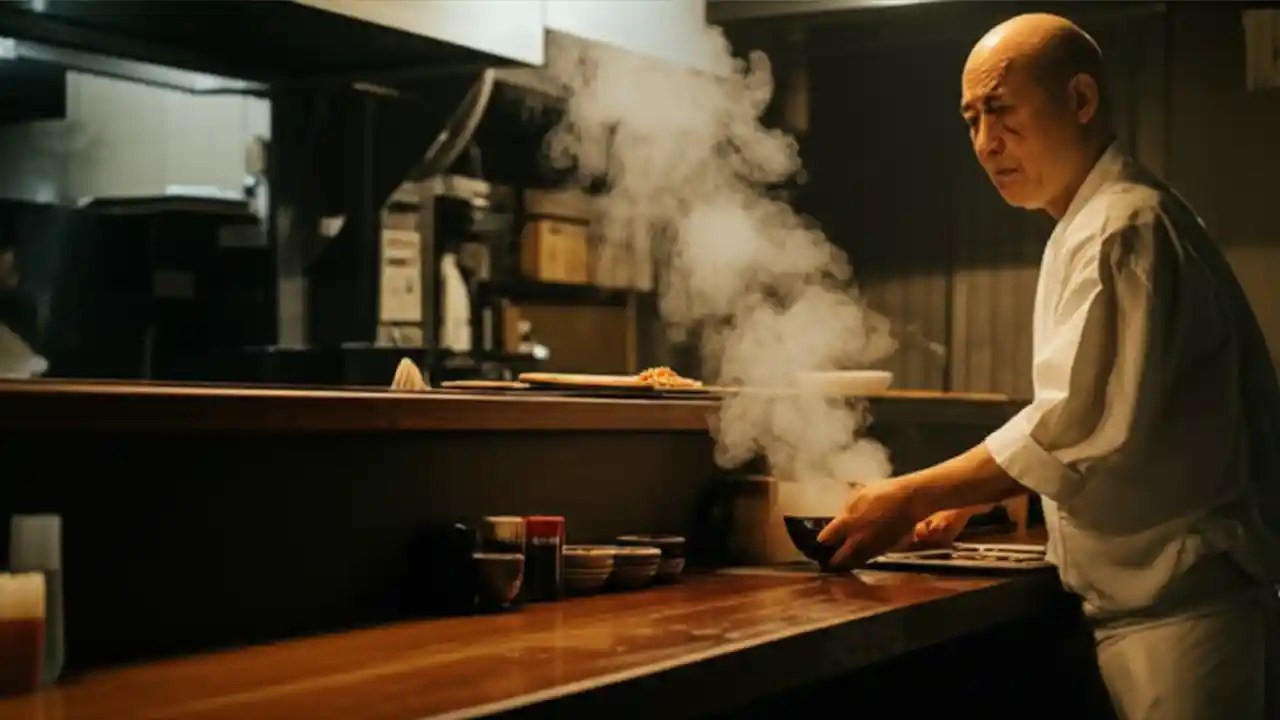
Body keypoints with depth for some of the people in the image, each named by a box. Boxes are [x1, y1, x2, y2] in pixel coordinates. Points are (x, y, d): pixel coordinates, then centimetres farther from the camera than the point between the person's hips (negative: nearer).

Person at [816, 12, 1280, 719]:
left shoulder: (1124, 229, -15)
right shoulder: (1092, 226, 17)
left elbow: (1077, 426, -23)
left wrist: (914, 497, -18)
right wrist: (970, 492, 13)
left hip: (1178, 605, -10)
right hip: (1144, 601, 10)